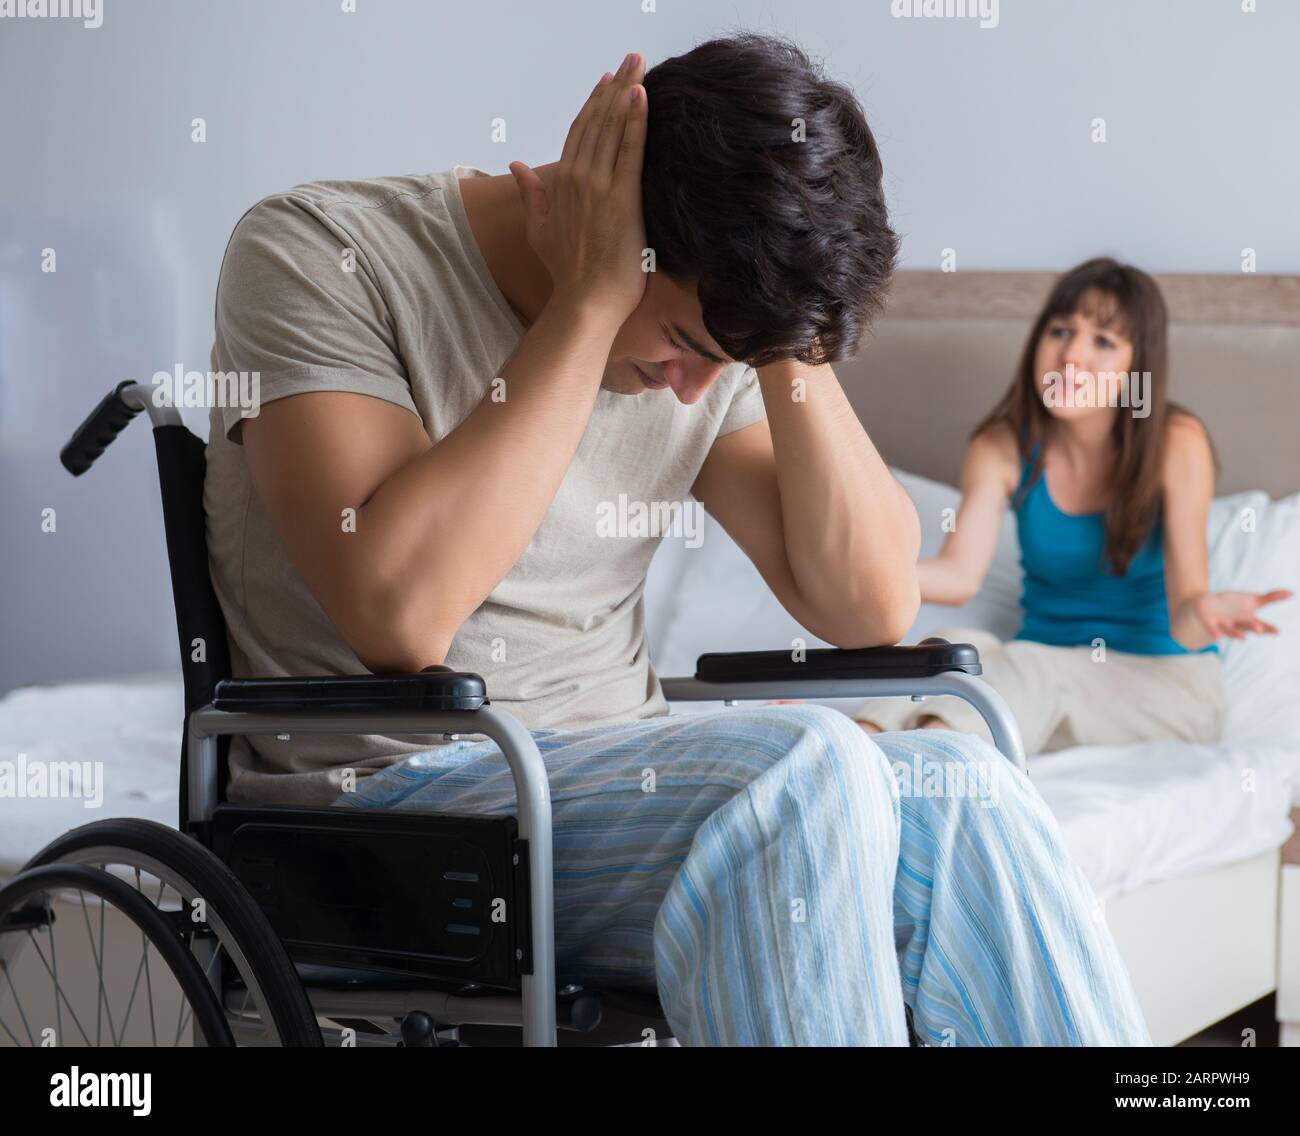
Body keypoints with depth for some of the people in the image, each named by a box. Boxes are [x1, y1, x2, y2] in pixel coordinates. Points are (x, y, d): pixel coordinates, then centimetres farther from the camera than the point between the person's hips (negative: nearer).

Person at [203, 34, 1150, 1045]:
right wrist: (589, 304, -21)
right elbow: (401, 614, -25)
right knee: (803, 768, -30)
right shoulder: (320, 252, -11)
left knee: (960, 800, -23)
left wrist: (784, 334, -9)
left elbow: (870, 607, 0)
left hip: (618, 773, 6)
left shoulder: (714, 323, 6)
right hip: (384, 790, -5)